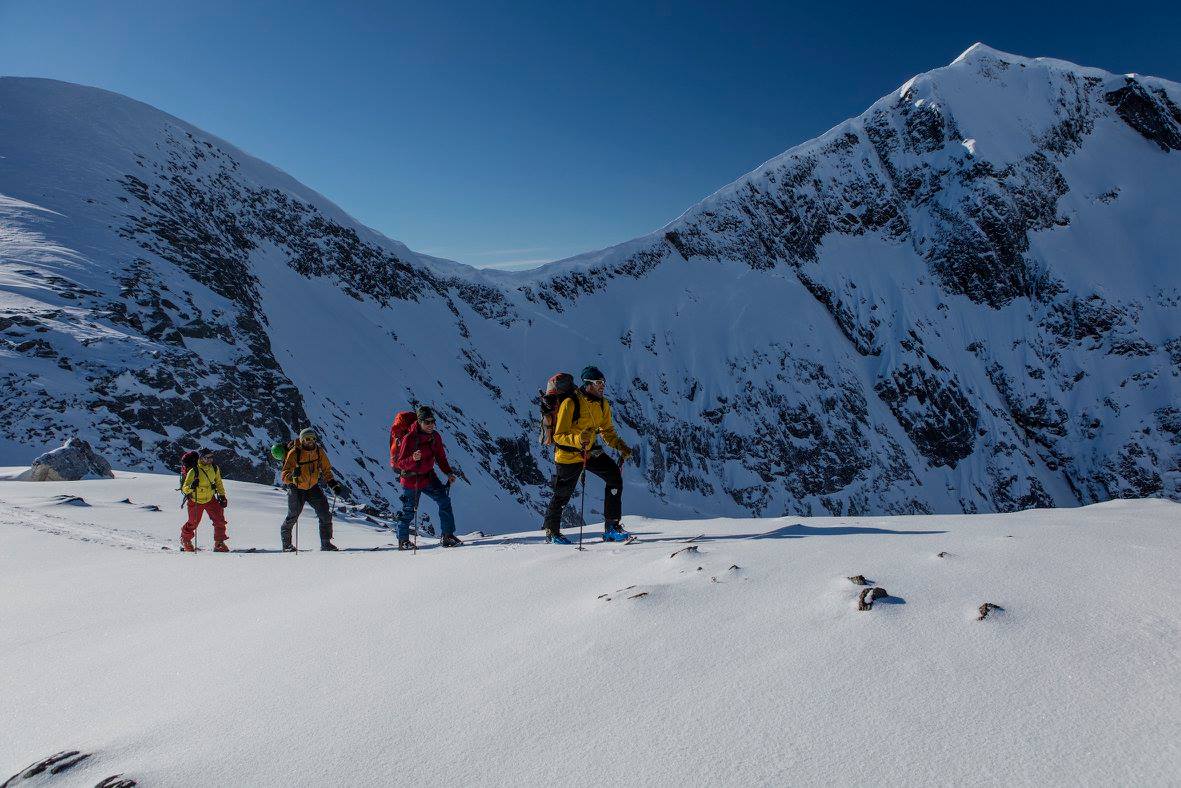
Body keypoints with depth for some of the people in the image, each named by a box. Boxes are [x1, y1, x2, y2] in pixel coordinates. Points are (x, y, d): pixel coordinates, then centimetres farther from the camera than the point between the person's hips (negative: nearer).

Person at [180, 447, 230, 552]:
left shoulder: (215, 469, -8)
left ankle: (219, 543, 5)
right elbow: (184, 488, -22)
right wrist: (191, 487, -43)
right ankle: (185, 540, 39)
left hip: (210, 499, 4)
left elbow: (218, 483, 9)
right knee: (193, 523, 10)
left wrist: (222, 496, 7)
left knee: (220, 520, -7)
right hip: (195, 501, -4)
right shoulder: (194, 471, -24)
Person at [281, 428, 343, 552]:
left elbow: (326, 470, 8)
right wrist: (293, 476, -44)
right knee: (292, 517, -2)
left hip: (313, 488, 4)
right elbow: (285, 477, -22)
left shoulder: (319, 452, -7)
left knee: (325, 515, -6)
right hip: (297, 489, -4)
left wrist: (332, 483, -7)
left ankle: (326, 543, 3)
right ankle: (286, 545, 16)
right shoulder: (294, 453, -20)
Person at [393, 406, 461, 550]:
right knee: (408, 511, 4)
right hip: (411, 480, -5)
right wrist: (413, 459, -40)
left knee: (444, 500, -10)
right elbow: (400, 463, -20)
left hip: (428, 477, 5)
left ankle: (448, 536, -4)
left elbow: (441, 458, 7)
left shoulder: (435, 436, -3)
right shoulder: (409, 438, -20)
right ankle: (403, 540, 26)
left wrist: (449, 472, -8)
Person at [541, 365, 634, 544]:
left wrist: (620, 446, -6)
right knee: (562, 495, 7)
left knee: (614, 477, -13)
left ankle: (612, 527, -7)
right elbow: (559, 436, -22)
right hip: (569, 455, -5)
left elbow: (607, 431, 11)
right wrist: (578, 439, -40)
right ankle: (551, 531, 34)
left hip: (591, 451, 5)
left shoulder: (602, 404, -2)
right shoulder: (570, 403, -23)